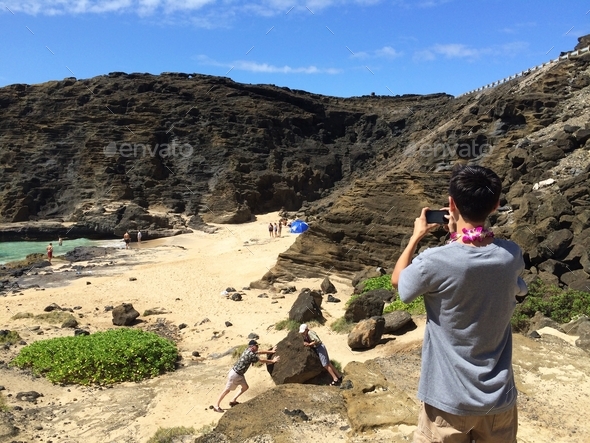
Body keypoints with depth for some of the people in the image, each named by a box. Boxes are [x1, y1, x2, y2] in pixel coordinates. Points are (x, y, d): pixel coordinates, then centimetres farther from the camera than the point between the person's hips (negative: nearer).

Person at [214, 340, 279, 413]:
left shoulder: (249, 351, 3)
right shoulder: (251, 354, -23)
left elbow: (259, 352, 17)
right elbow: (261, 360, -17)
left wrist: (271, 351, 20)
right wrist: (273, 361, -6)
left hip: (239, 374, 9)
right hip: (235, 374, -9)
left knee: (245, 387, 15)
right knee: (227, 390, 1)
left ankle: (233, 401, 23)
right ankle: (216, 406, 11)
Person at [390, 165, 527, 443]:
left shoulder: (436, 261, -24)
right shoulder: (512, 256, -10)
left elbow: (397, 280, -3)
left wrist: (417, 236, 8)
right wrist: (461, 235, 9)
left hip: (450, 399, -3)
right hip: (499, 397, 4)